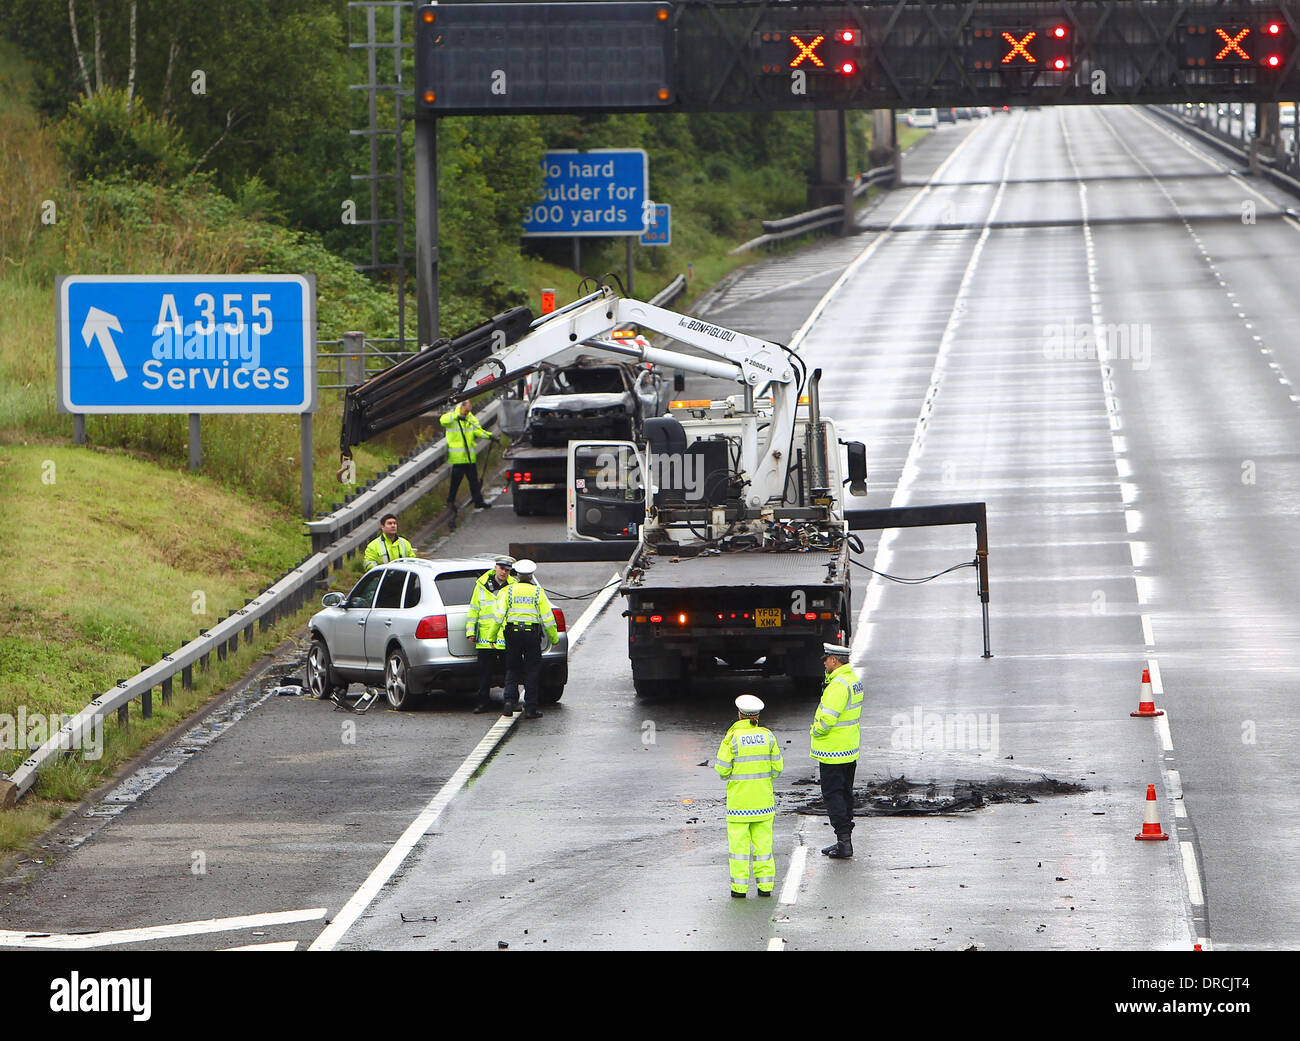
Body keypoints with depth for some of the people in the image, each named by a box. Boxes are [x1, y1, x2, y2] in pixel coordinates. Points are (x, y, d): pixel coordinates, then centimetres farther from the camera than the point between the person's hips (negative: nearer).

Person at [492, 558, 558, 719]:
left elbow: (498, 615, -4)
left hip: (512, 633, 1)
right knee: (532, 671, 5)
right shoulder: (538, 592, 0)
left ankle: (510, 700, -7)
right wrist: (554, 638, 11)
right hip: (532, 633, -1)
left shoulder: (508, 591, 1)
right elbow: (548, 618, 0)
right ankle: (530, 709, 3)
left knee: (512, 669, 12)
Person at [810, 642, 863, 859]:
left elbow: (828, 718, -26)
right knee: (845, 793, 16)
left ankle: (843, 842, -7)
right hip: (850, 750, 10)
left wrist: (815, 730, -9)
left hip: (833, 751, -10)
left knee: (833, 794, -4)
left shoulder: (839, 685, -22)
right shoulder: (854, 680, 10)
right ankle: (845, 839, 22)